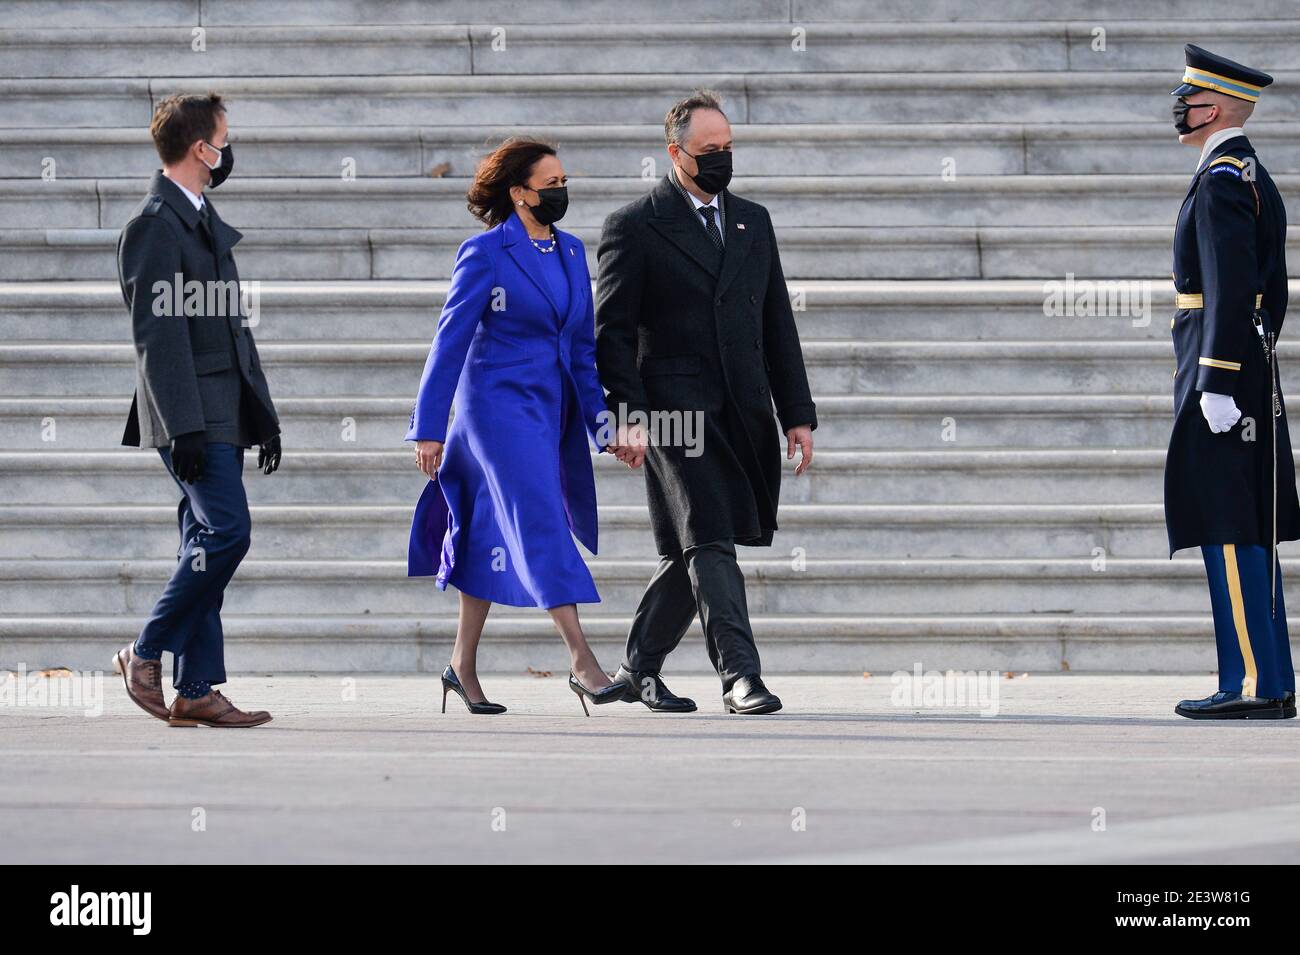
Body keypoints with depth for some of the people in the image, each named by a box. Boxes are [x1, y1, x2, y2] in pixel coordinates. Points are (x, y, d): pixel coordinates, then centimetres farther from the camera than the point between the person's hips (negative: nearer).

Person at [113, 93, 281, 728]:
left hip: (224, 413, 9)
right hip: (192, 416, -9)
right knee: (225, 531, -16)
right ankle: (146, 654, -5)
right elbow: (158, 334, -17)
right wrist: (183, 427, -22)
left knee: (207, 544, 6)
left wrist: (263, 413, 19)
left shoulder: (205, 221, 19)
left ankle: (196, 691, 5)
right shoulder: (154, 224, -11)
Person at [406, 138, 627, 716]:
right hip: (500, 403, -7)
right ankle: (583, 664, -16)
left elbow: (583, 344, 15)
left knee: (496, 537, 11)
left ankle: (463, 665, 17)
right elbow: (450, 341, -8)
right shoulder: (486, 253, -9)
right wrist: (429, 429, -9)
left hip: (553, 407, 7)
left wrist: (601, 422, 10)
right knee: (542, 525, -13)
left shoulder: (571, 252, 10)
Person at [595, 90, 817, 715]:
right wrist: (627, 415, -14)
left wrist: (798, 415, 12)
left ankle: (639, 670, 21)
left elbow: (778, 327, 19)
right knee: (710, 545, -14)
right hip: (677, 412, -6)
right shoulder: (635, 226, 0)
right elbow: (611, 331, -3)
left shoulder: (753, 221, 17)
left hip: (743, 414, 6)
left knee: (693, 554, 9)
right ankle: (740, 676, -18)